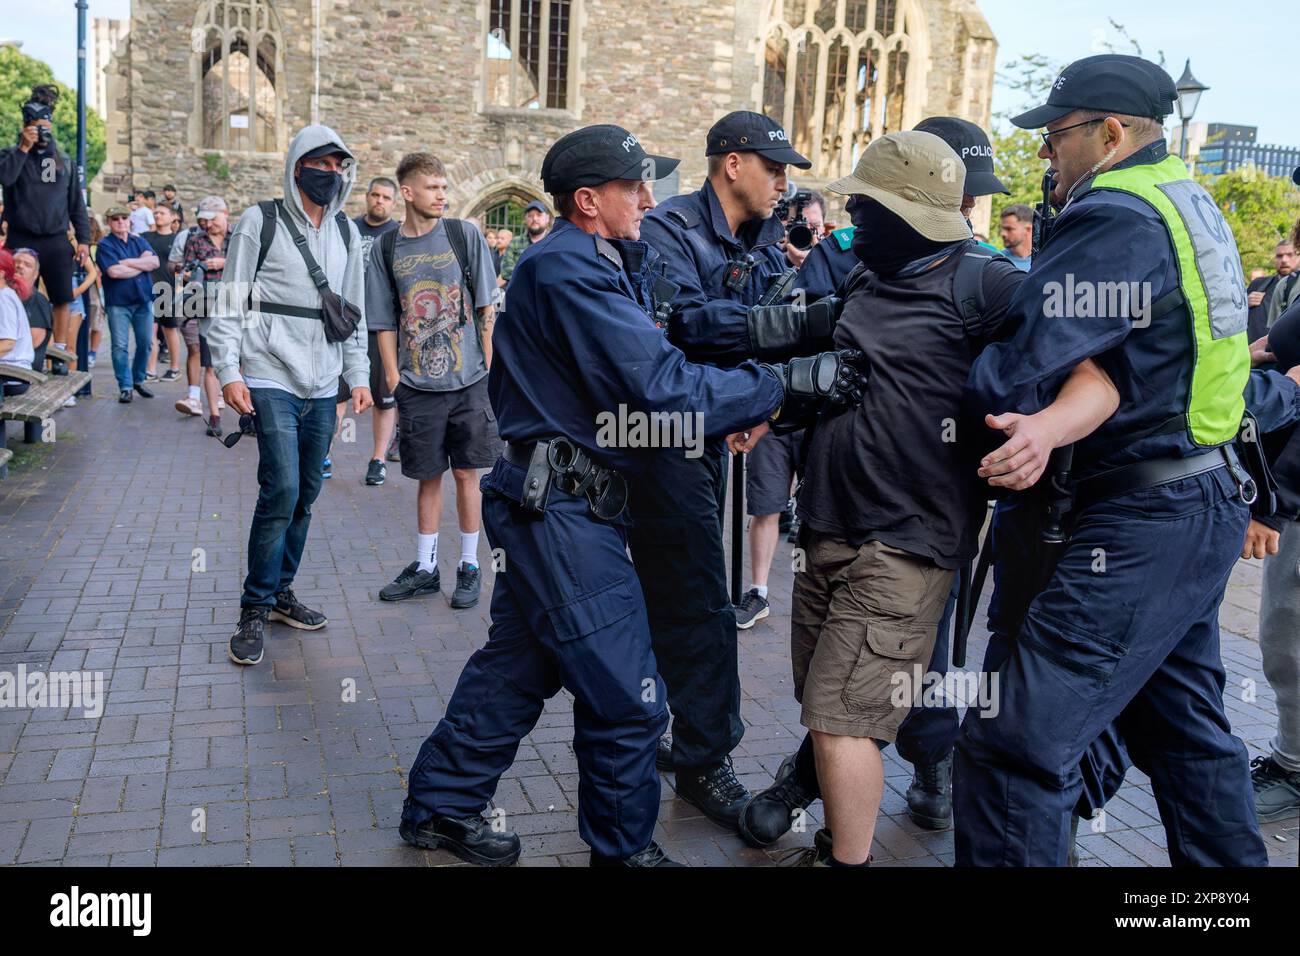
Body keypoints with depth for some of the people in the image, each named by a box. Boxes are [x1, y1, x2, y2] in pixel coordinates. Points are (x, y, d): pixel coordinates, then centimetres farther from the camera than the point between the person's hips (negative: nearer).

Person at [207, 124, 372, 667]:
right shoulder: (261, 222, -2)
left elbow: (354, 311, 19)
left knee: (305, 493, 9)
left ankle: (280, 592, 24)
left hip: (322, 387, 6)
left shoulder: (347, 232, 14)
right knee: (282, 489, -14)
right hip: (271, 380, -6)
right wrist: (228, 371, -11)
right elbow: (229, 302, -3)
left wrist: (359, 375, 13)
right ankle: (254, 610, -1)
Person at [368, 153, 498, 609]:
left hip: (467, 381, -1)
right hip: (417, 386, 1)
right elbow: (385, 322, 6)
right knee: (428, 477, 10)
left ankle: (469, 567, 18)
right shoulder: (385, 248, 3)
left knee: (466, 473, 5)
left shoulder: (465, 235, 0)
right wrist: (393, 379, 0)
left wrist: (488, 367, -2)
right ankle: (425, 568, 23)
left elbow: (486, 307, 2)